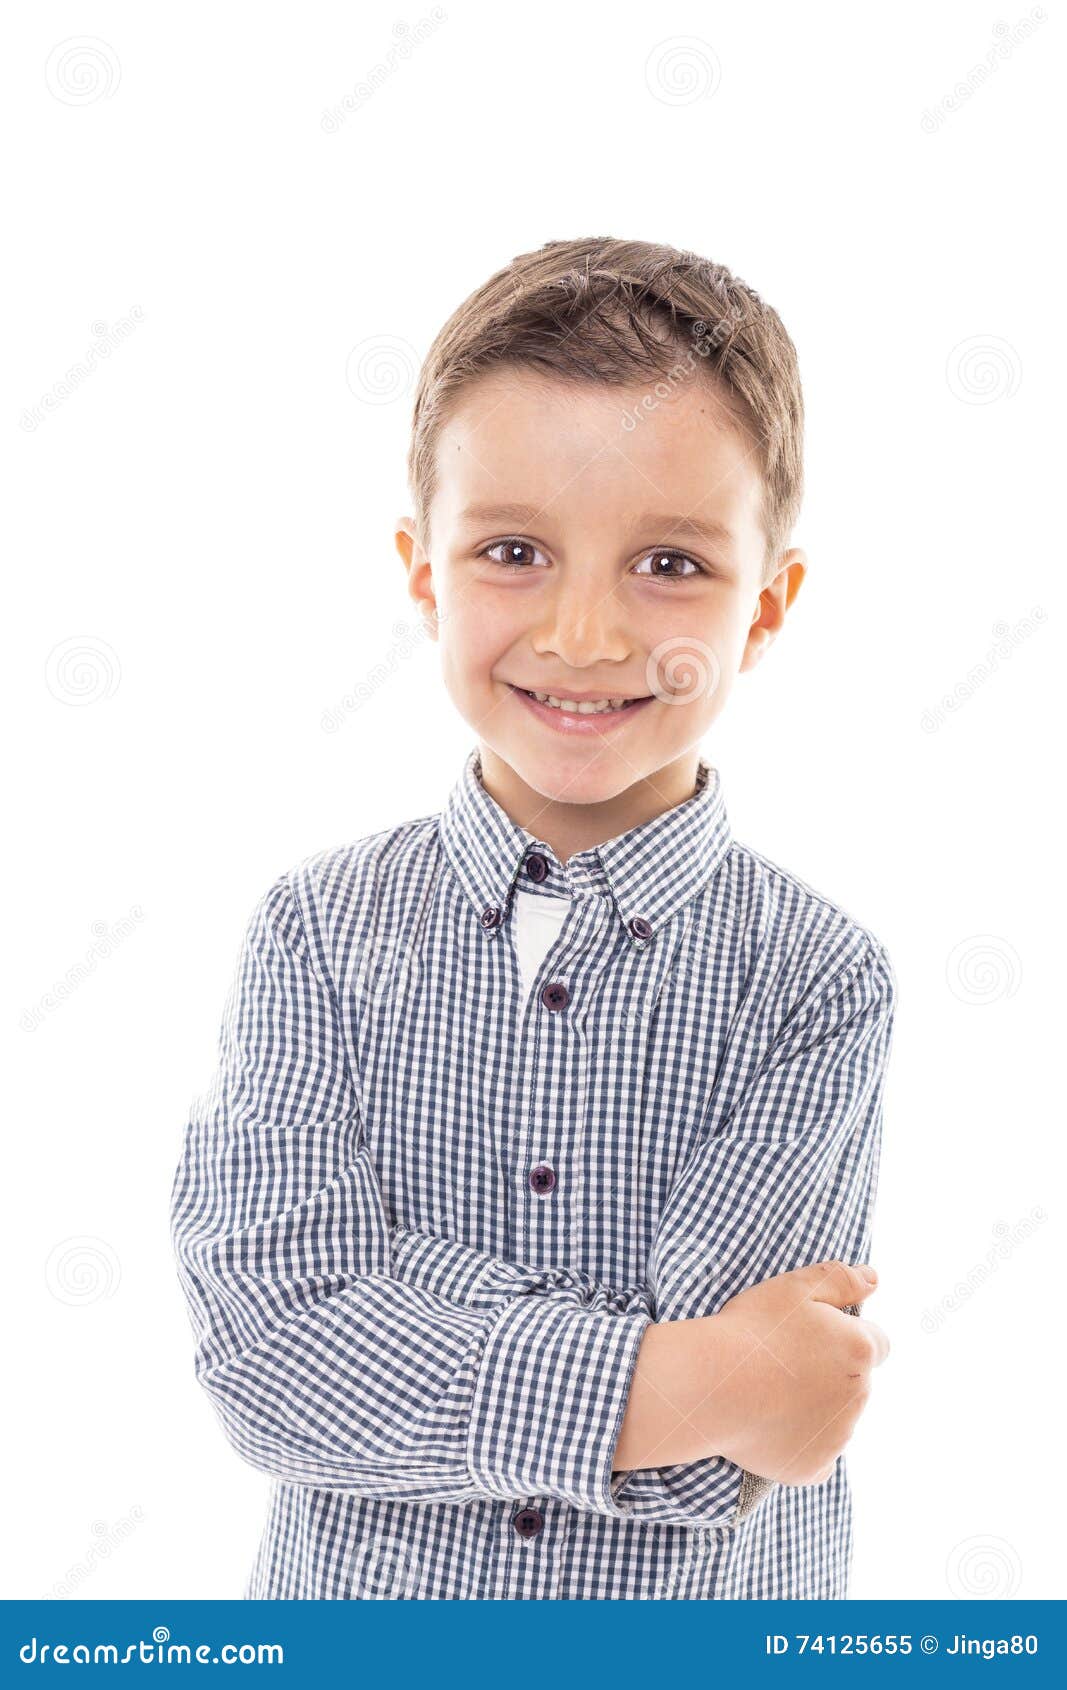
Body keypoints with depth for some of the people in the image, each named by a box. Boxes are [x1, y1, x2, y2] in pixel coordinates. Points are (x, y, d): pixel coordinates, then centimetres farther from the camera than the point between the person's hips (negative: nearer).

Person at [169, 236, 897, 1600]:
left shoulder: (816, 979, -16)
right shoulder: (321, 931, -13)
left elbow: (707, 1477, -23)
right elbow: (271, 1367, -23)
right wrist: (678, 1389, -29)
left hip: (712, 1610, 0)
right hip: (356, 1595, 1)